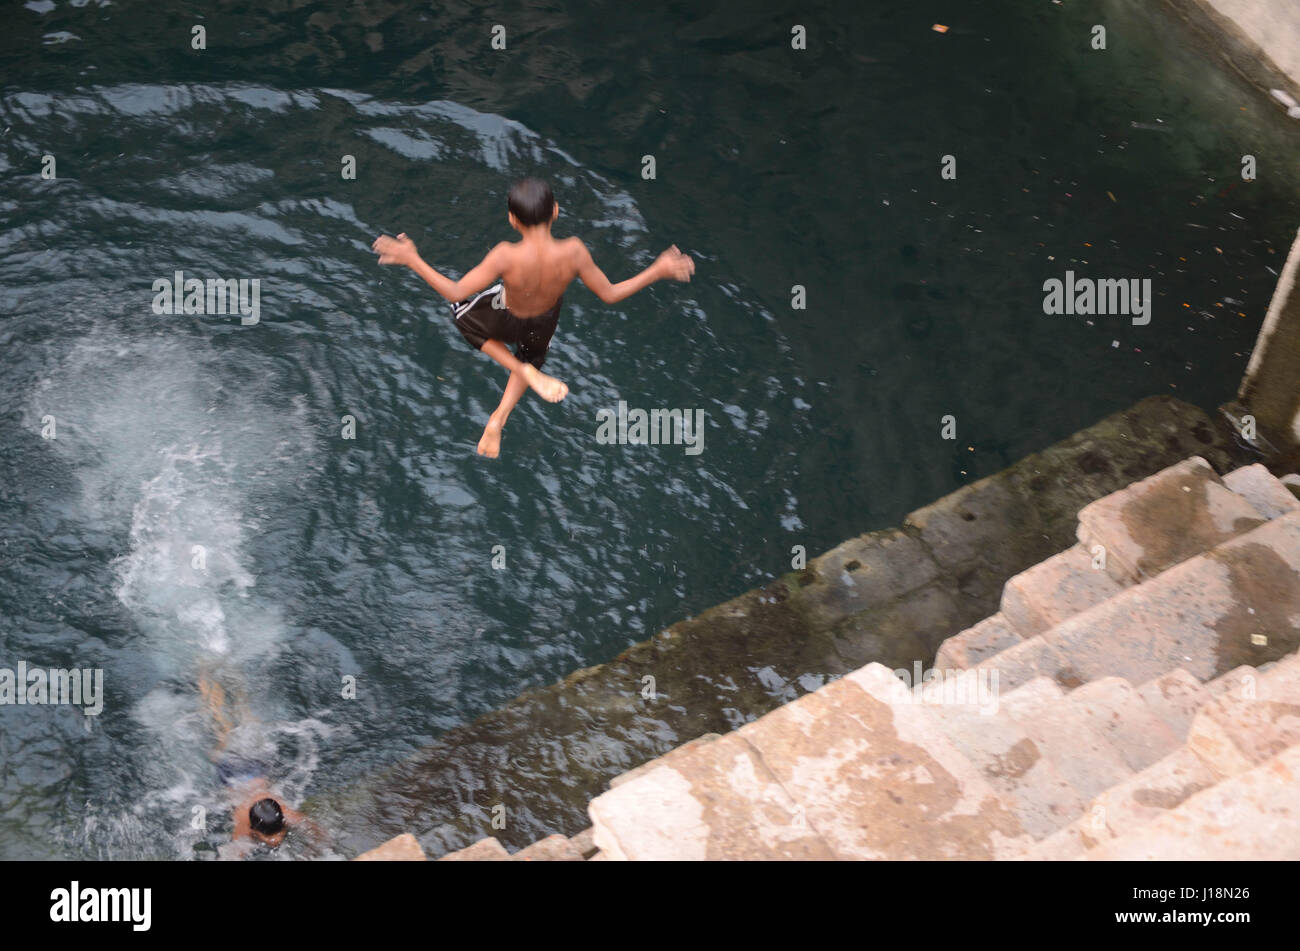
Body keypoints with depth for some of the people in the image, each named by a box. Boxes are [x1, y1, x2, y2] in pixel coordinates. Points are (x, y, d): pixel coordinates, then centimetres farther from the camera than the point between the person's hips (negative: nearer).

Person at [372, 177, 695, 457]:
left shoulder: (507, 256, -40)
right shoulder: (573, 252, -35)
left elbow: (456, 292, -32)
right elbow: (610, 295, -24)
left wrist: (412, 260, -25)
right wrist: (659, 271, -15)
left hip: (507, 318, -3)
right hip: (545, 322, 3)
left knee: (463, 313, 32)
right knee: (532, 352, 40)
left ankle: (531, 375, 17)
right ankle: (498, 419, 42)